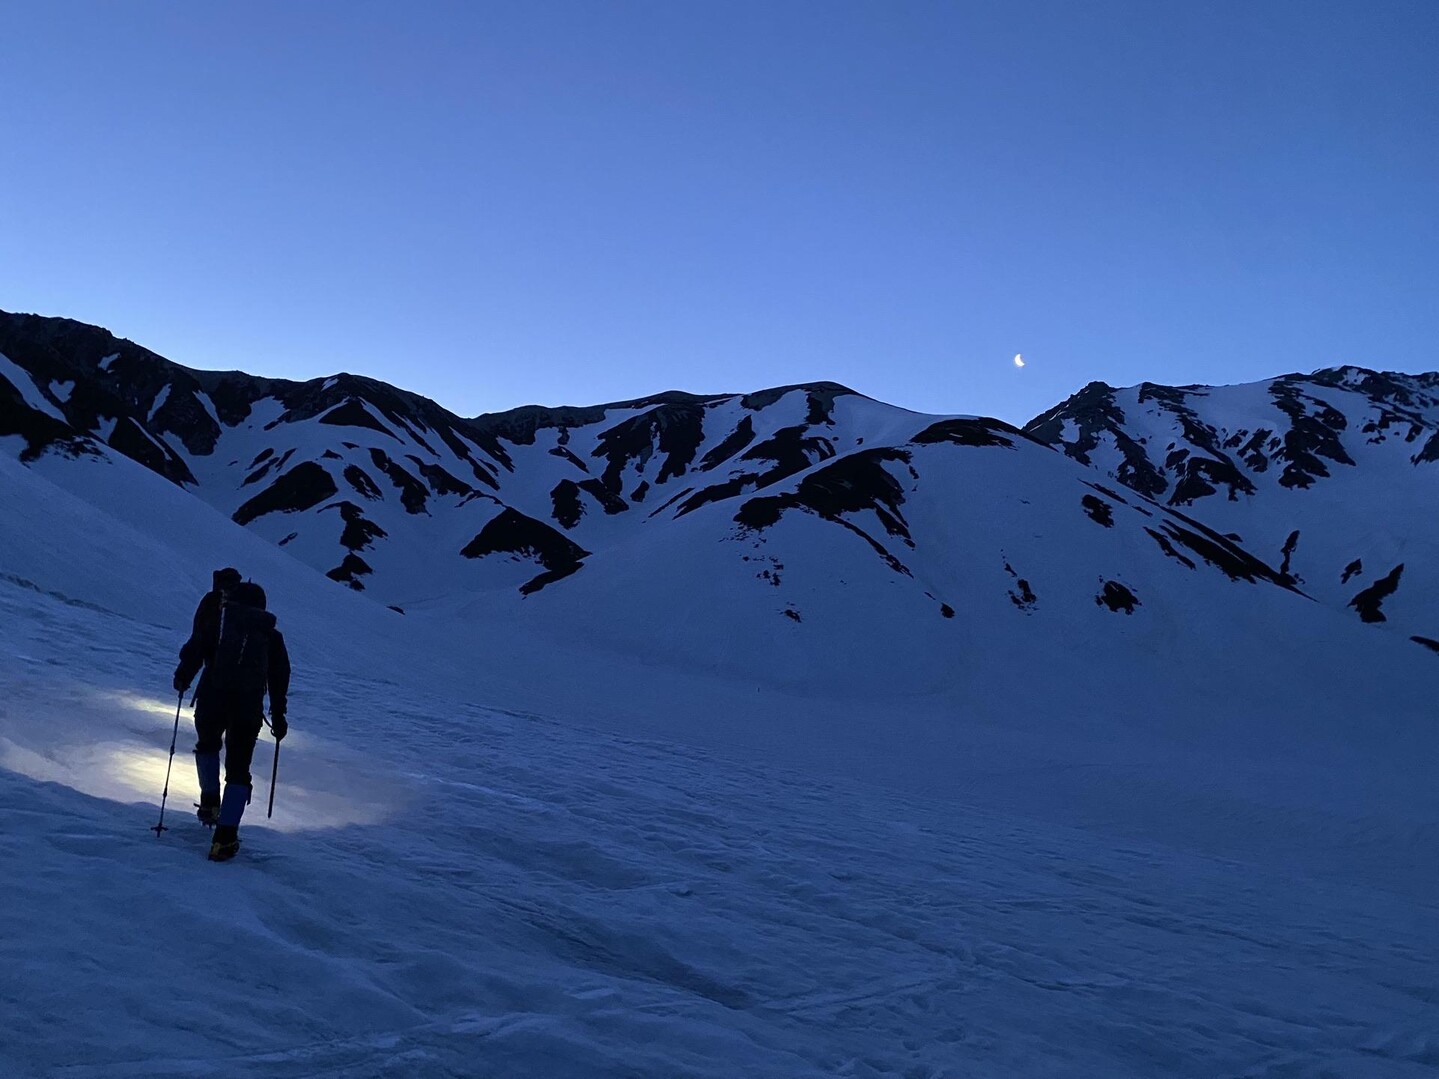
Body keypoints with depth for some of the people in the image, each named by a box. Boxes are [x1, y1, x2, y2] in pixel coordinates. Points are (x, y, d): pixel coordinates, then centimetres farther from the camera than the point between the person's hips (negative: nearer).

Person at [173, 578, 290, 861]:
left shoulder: (214, 625, 9)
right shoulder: (272, 636, 14)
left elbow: (193, 653, -2)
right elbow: (279, 678, 14)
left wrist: (182, 678, 17)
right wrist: (278, 715, 21)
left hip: (211, 701, 0)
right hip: (248, 709, 0)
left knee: (207, 746, 32)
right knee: (238, 771, 8)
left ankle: (210, 801, 21)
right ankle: (225, 837, -2)